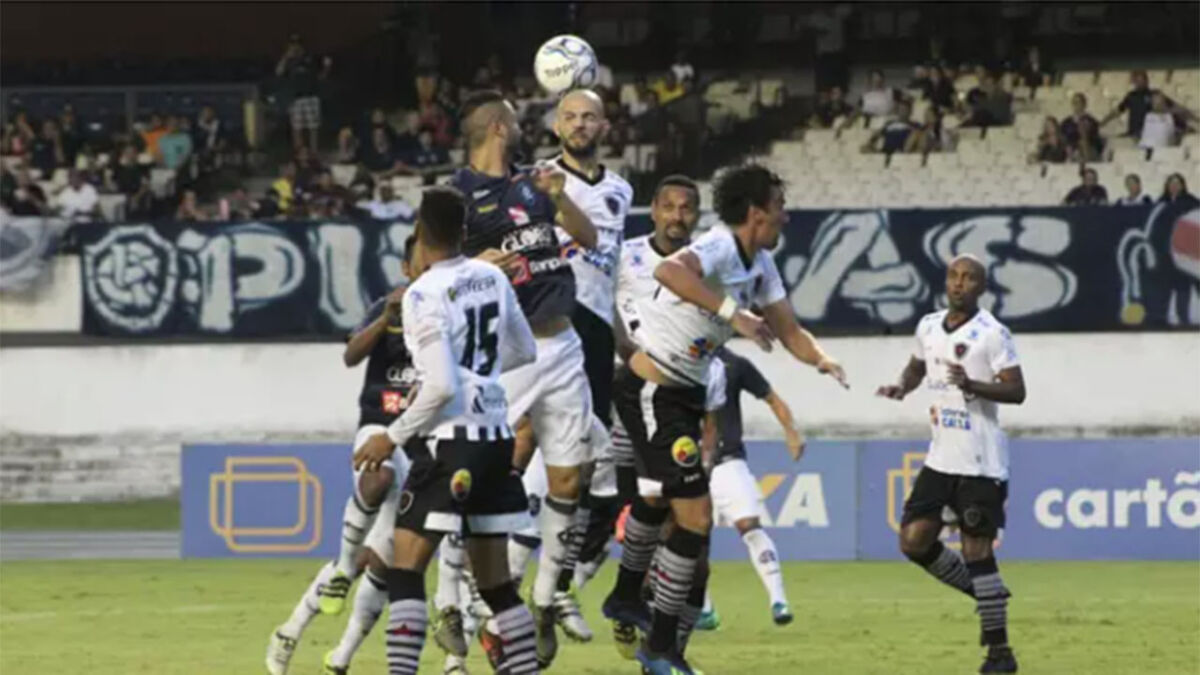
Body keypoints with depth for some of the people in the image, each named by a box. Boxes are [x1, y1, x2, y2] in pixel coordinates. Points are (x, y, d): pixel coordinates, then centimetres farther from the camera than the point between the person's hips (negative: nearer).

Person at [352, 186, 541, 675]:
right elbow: (525, 352, 19)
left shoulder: (424, 295, -14)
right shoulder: (492, 279, 7)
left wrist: (394, 437, -10)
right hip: (496, 436, 7)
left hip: (453, 438, -7)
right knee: (494, 579, 14)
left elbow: (442, 386, -20)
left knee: (405, 567, -6)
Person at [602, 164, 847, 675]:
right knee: (695, 515, -12)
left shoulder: (760, 264, 5)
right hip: (651, 394, -10)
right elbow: (669, 271, -46)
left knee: (659, 498, 29)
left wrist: (820, 359, -10)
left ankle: (626, 598, 51)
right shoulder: (720, 249, -24)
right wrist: (733, 312, -51)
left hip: (683, 392, 10)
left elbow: (788, 331, 10)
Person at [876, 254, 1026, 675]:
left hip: (980, 462, -7)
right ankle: (984, 594, 23)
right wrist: (901, 387, 8)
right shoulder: (929, 327, 10)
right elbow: (918, 366, 29)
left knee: (975, 549, -9)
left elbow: (1017, 391, -14)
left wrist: (974, 386, -29)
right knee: (914, 541, 2)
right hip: (941, 458, 7)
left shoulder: (992, 333, -10)